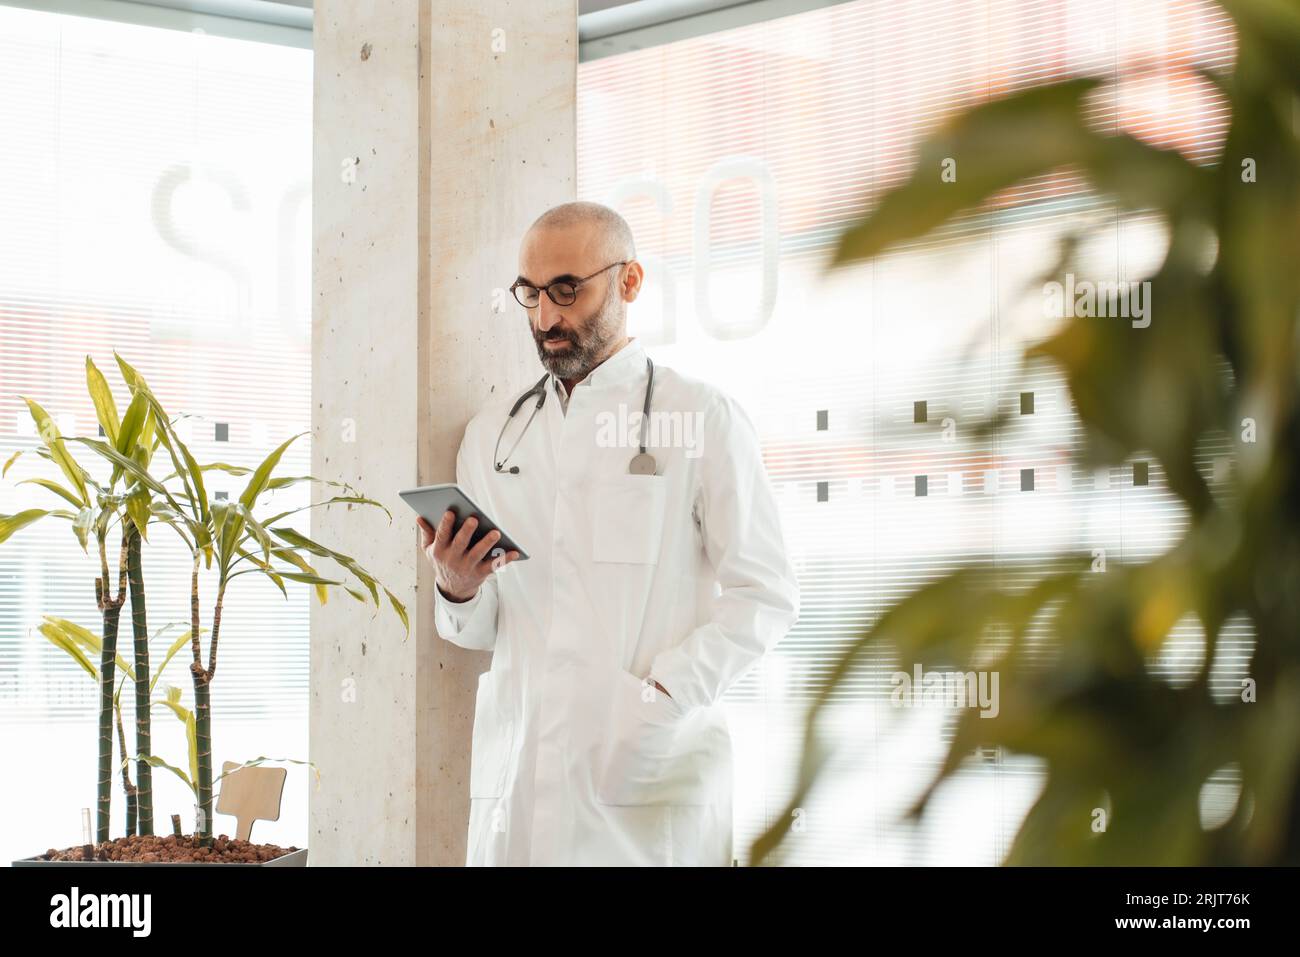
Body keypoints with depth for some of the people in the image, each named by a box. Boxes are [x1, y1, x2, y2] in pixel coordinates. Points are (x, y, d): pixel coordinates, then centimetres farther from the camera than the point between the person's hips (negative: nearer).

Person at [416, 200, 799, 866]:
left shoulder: (702, 418, 1)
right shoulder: (491, 433, 15)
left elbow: (765, 595, -5)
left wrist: (664, 698, -17)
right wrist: (456, 590, -6)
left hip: (651, 774, -4)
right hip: (514, 778, 4)